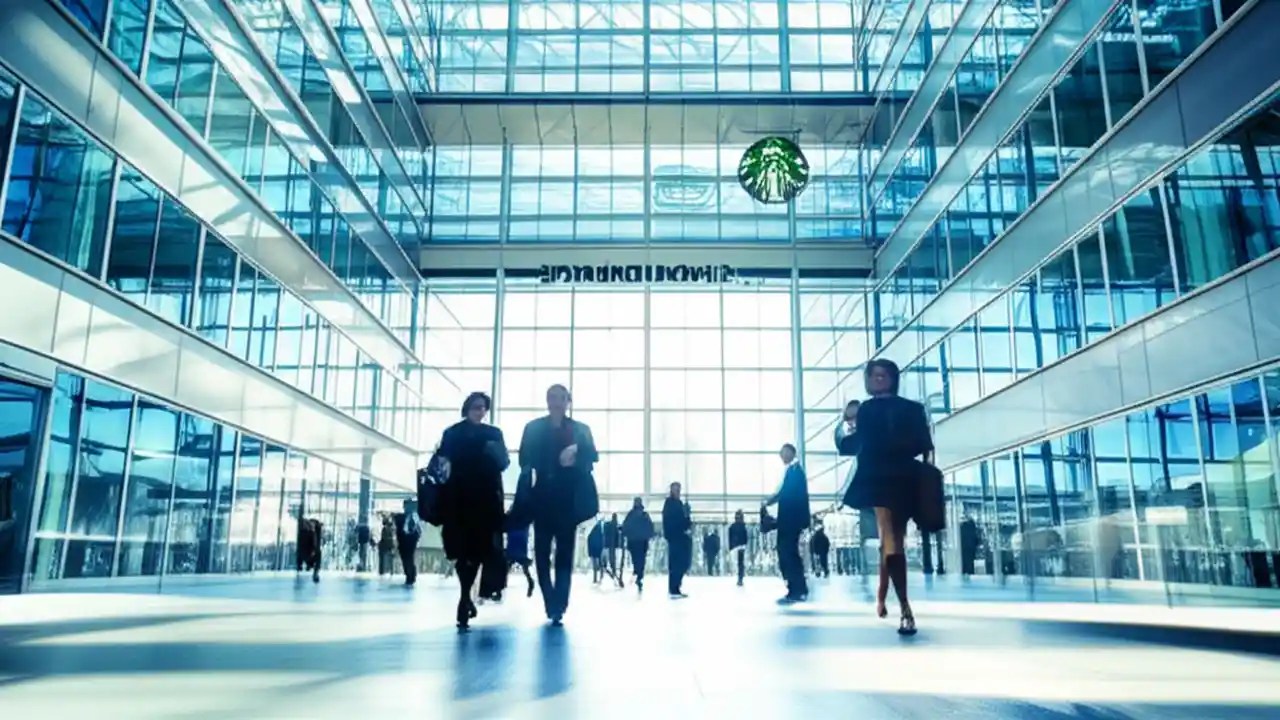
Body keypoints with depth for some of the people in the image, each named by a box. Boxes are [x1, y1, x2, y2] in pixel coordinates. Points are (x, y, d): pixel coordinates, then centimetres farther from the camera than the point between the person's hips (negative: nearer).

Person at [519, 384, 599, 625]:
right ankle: (553, 605, 14)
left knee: (564, 552, -4)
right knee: (541, 551, 1)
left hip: (568, 499, -1)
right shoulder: (533, 427, 10)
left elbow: (593, 456, -3)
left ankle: (558, 606, -5)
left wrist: (577, 449, -21)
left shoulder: (580, 429, 9)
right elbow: (525, 460, 4)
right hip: (543, 497, 1)